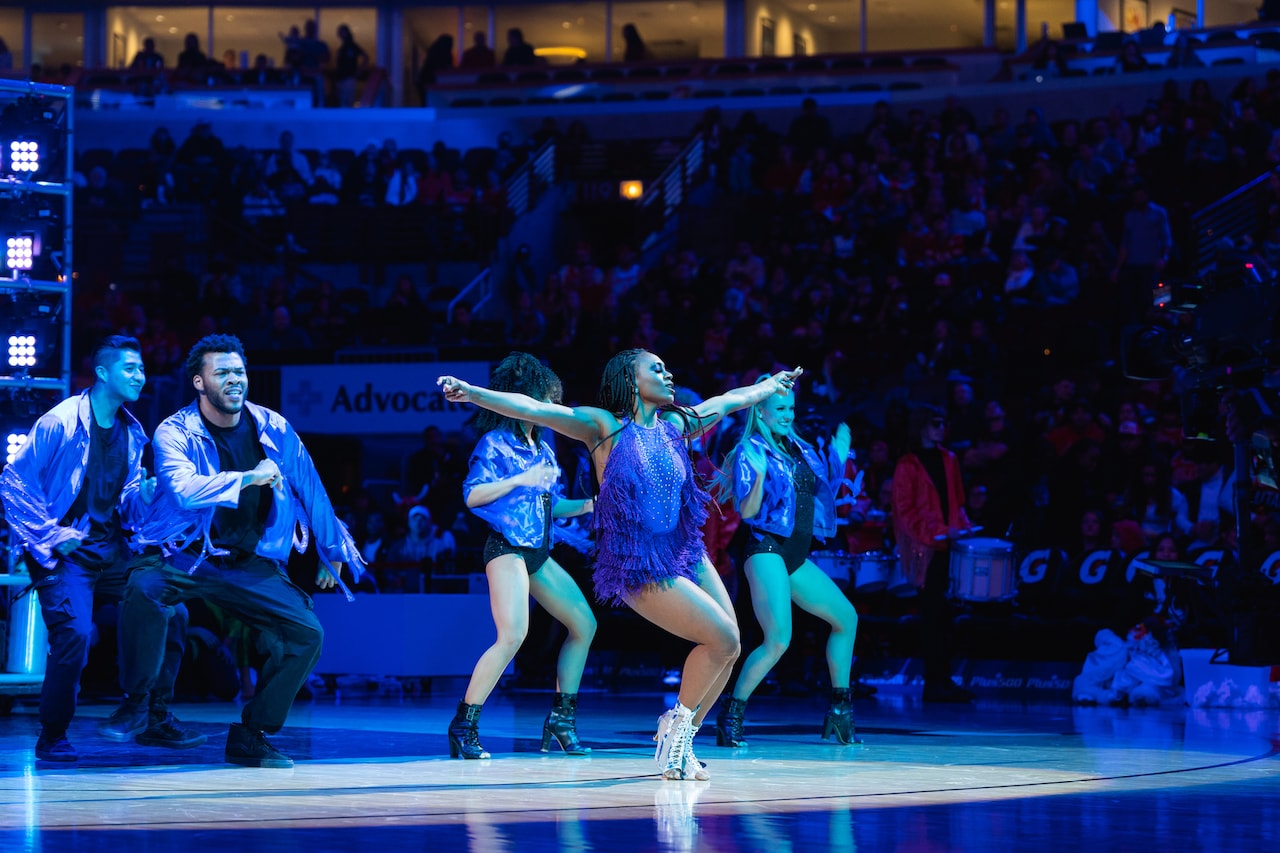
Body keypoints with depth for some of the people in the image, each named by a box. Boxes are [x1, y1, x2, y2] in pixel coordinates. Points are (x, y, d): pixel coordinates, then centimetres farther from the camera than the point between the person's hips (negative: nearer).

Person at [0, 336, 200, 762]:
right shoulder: (60, 423, -11)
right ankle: (52, 738, -5)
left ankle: (154, 718, 12)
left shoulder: (132, 432, 9)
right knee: (75, 632, -23)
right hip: (63, 551, -7)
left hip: (111, 548, 7)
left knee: (170, 610, -1)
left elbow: (129, 502, 12)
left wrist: (150, 491, -11)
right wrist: (51, 535, -14)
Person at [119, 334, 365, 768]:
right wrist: (247, 478, -41)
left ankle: (250, 737, 4)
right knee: (143, 586, -35)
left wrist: (330, 551, 21)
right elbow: (181, 488, -31)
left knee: (306, 633, -12)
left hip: (251, 565, 4)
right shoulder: (175, 432, -11)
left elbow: (309, 490, 13)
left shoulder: (272, 428, 0)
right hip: (187, 557, -4)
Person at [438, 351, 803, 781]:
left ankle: (679, 741, 17)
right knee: (722, 639, -15)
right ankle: (677, 724, 6)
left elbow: (730, 400, 27)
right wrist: (473, 393, -31)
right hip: (639, 565, -7)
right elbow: (532, 408, -18)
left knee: (729, 648, 1)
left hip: (685, 550, 7)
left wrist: (771, 386, 43)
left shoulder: (675, 425, 10)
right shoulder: (603, 425, -7)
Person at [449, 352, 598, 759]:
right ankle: (463, 726, -18)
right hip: (507, 548, -9)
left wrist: (590, 504, 12)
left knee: (584, 624, 9)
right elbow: (472, 495, -15)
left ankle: (561, 721, 16)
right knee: (513, 634, -24)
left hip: (538, 554, 9)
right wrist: (521, 479, -20)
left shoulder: (542, 449, 17)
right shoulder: (495, 443, -5)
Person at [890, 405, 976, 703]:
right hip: (925, 549, -5)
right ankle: (935, 681, -4)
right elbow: (905, 511, -6)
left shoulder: (949, 460, 16)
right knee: (934, 613, -6)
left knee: (943, 613, 2)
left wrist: (963, 527, 4)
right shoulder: (908, 466, -1)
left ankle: (942, 680, 4)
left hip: (949, 546, 5)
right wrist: (938, 532, -17)